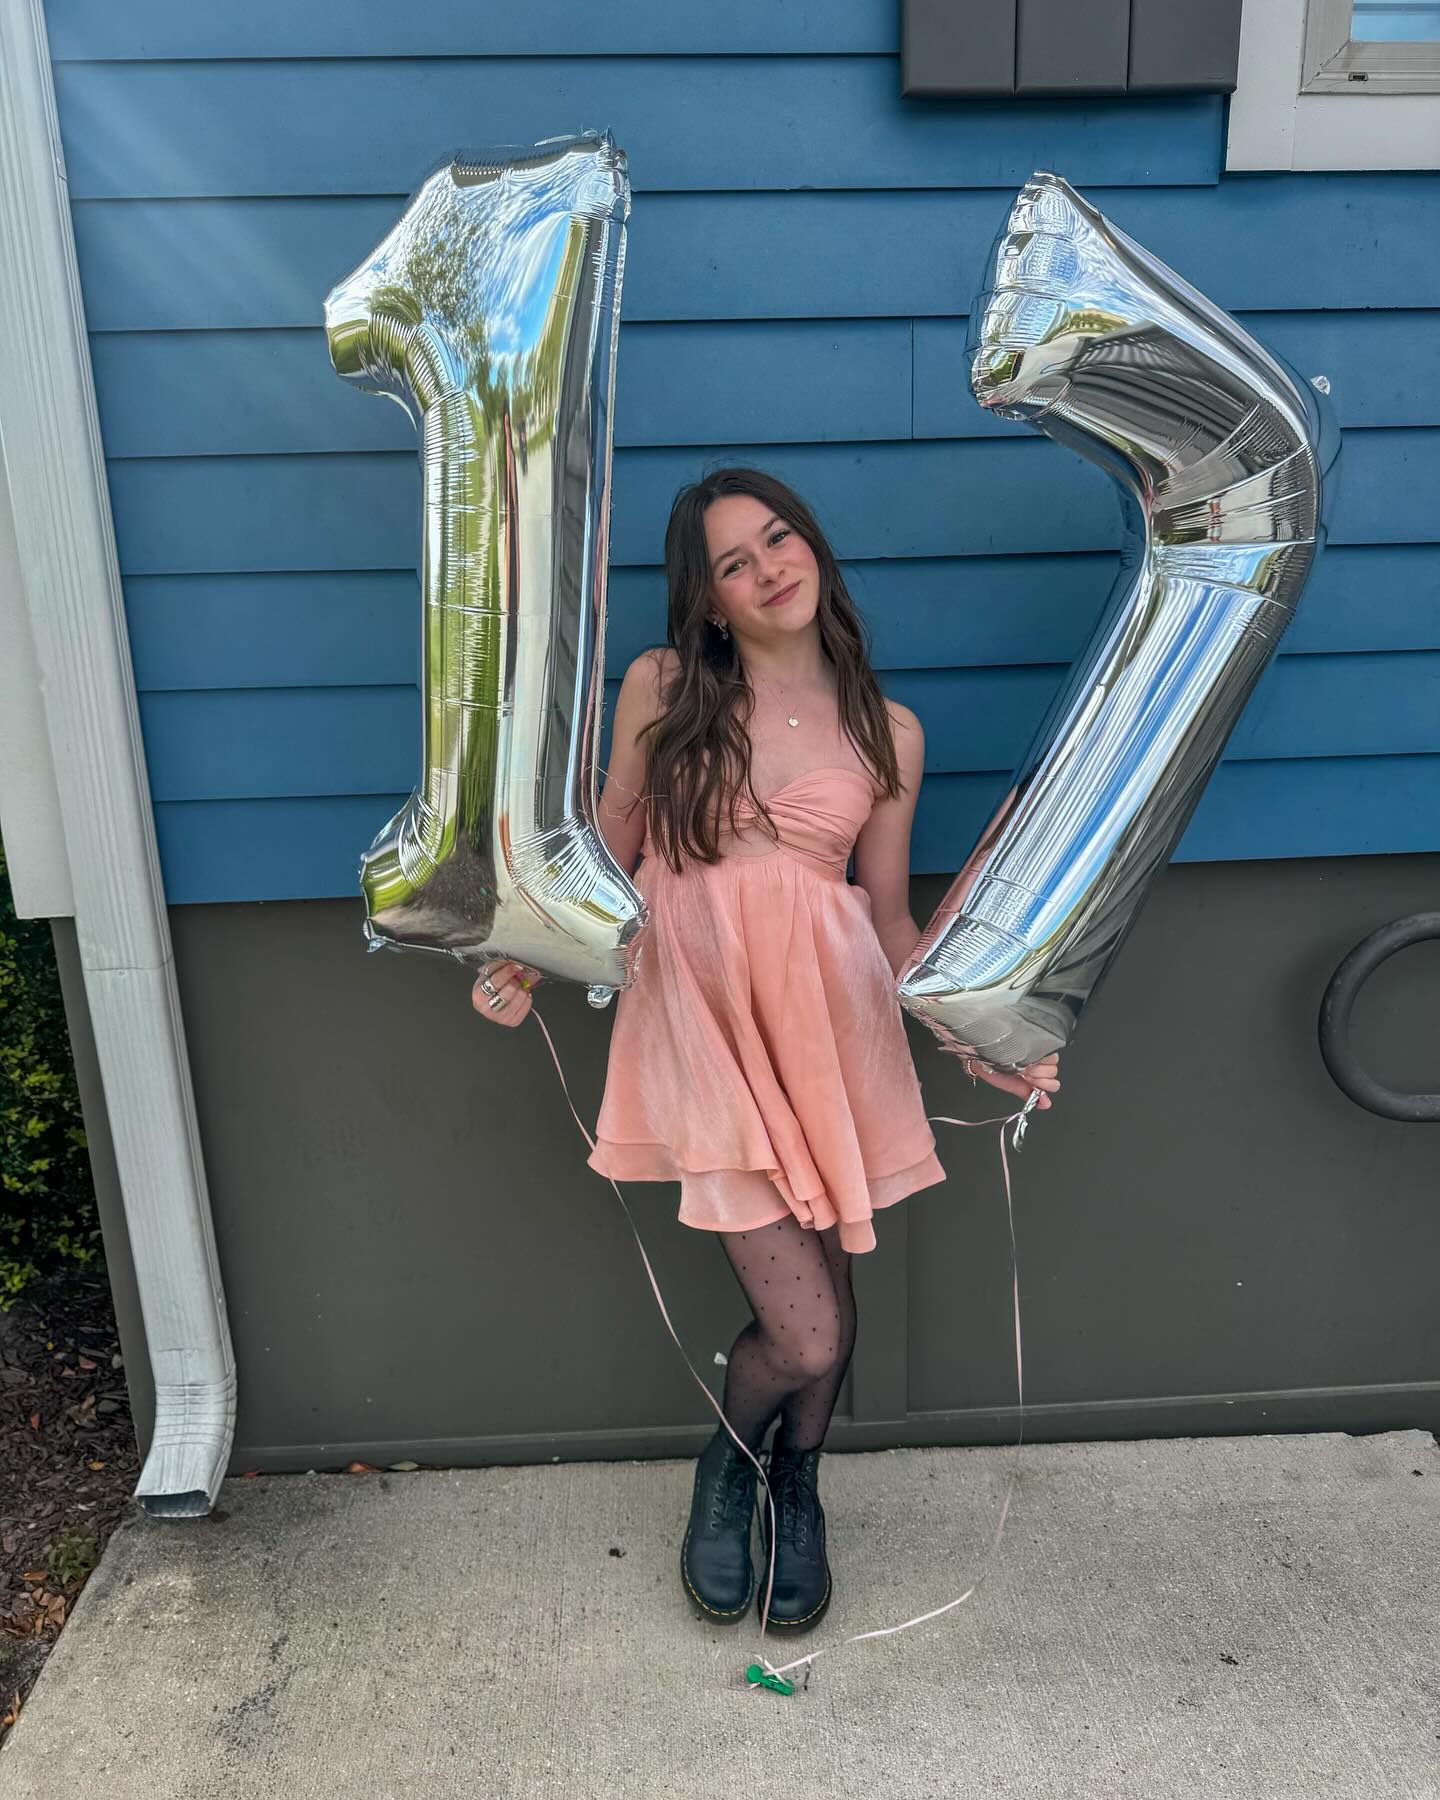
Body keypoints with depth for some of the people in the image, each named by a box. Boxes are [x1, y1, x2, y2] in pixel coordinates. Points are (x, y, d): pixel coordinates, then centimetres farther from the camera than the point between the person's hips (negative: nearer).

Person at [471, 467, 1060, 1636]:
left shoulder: (888, 733, 8)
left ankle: (796, 1494, 47)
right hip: (702, 1022, -2)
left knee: (828, 1294, 14)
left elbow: (891, 920, 10)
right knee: (803, 1334, -5)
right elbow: (611, 854, 8)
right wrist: (529, 966, -5)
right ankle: (726, 1472, 33)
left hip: (827, 1023, 3)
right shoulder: (662, 688, 3)